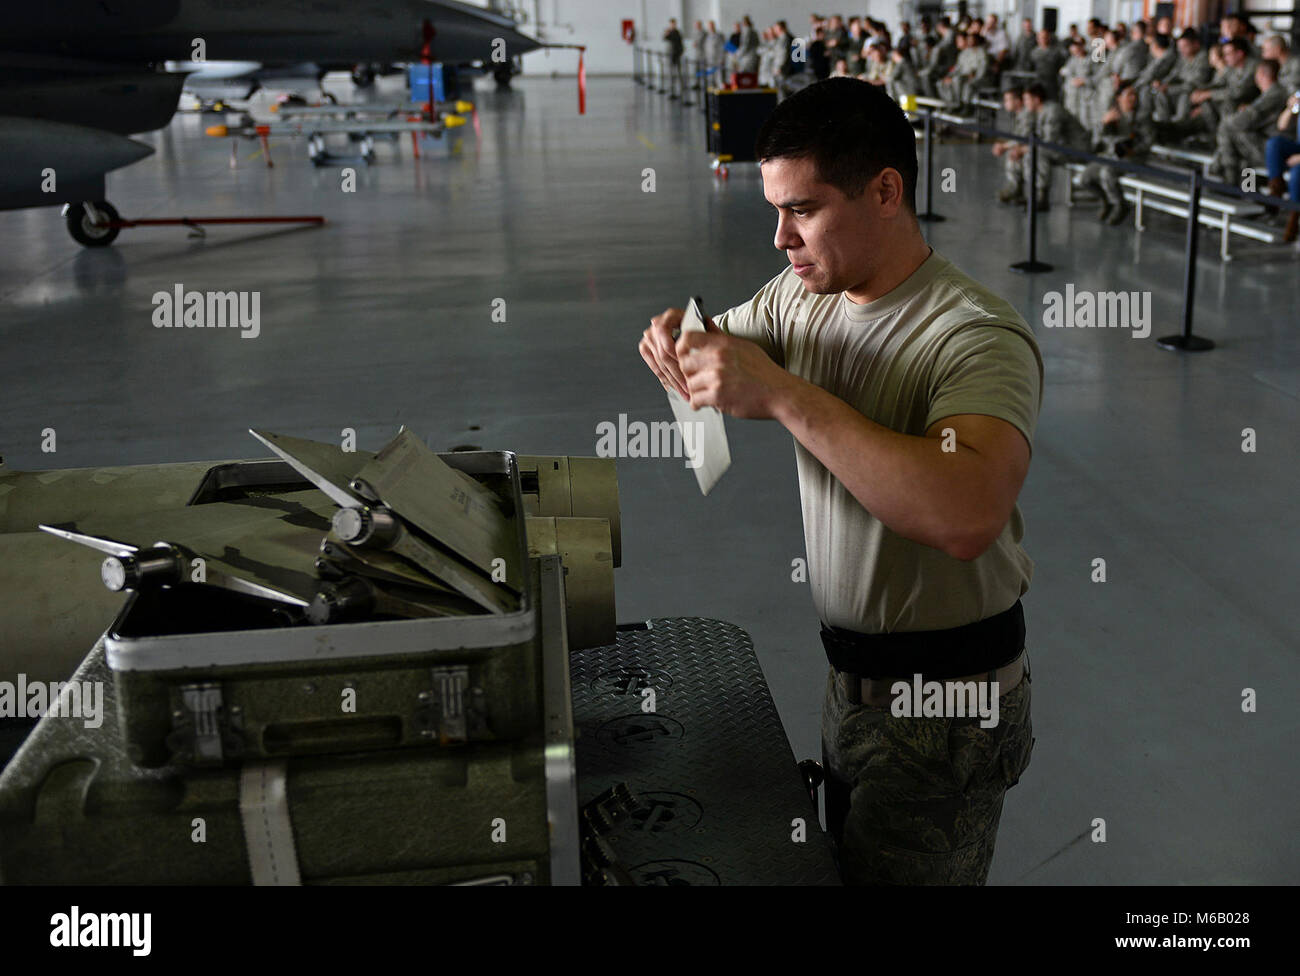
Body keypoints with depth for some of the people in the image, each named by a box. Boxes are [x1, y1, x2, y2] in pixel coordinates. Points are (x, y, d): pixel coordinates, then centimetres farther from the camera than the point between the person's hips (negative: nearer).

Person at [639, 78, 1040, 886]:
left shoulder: (978, 336, -25)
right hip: (848, 669, 8)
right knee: (843, 859, 24)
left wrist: (784, 394, -40)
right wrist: (680, 343, -12)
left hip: (943, 698, -7)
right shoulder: (799, 297, 1)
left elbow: (967, 515, -42)